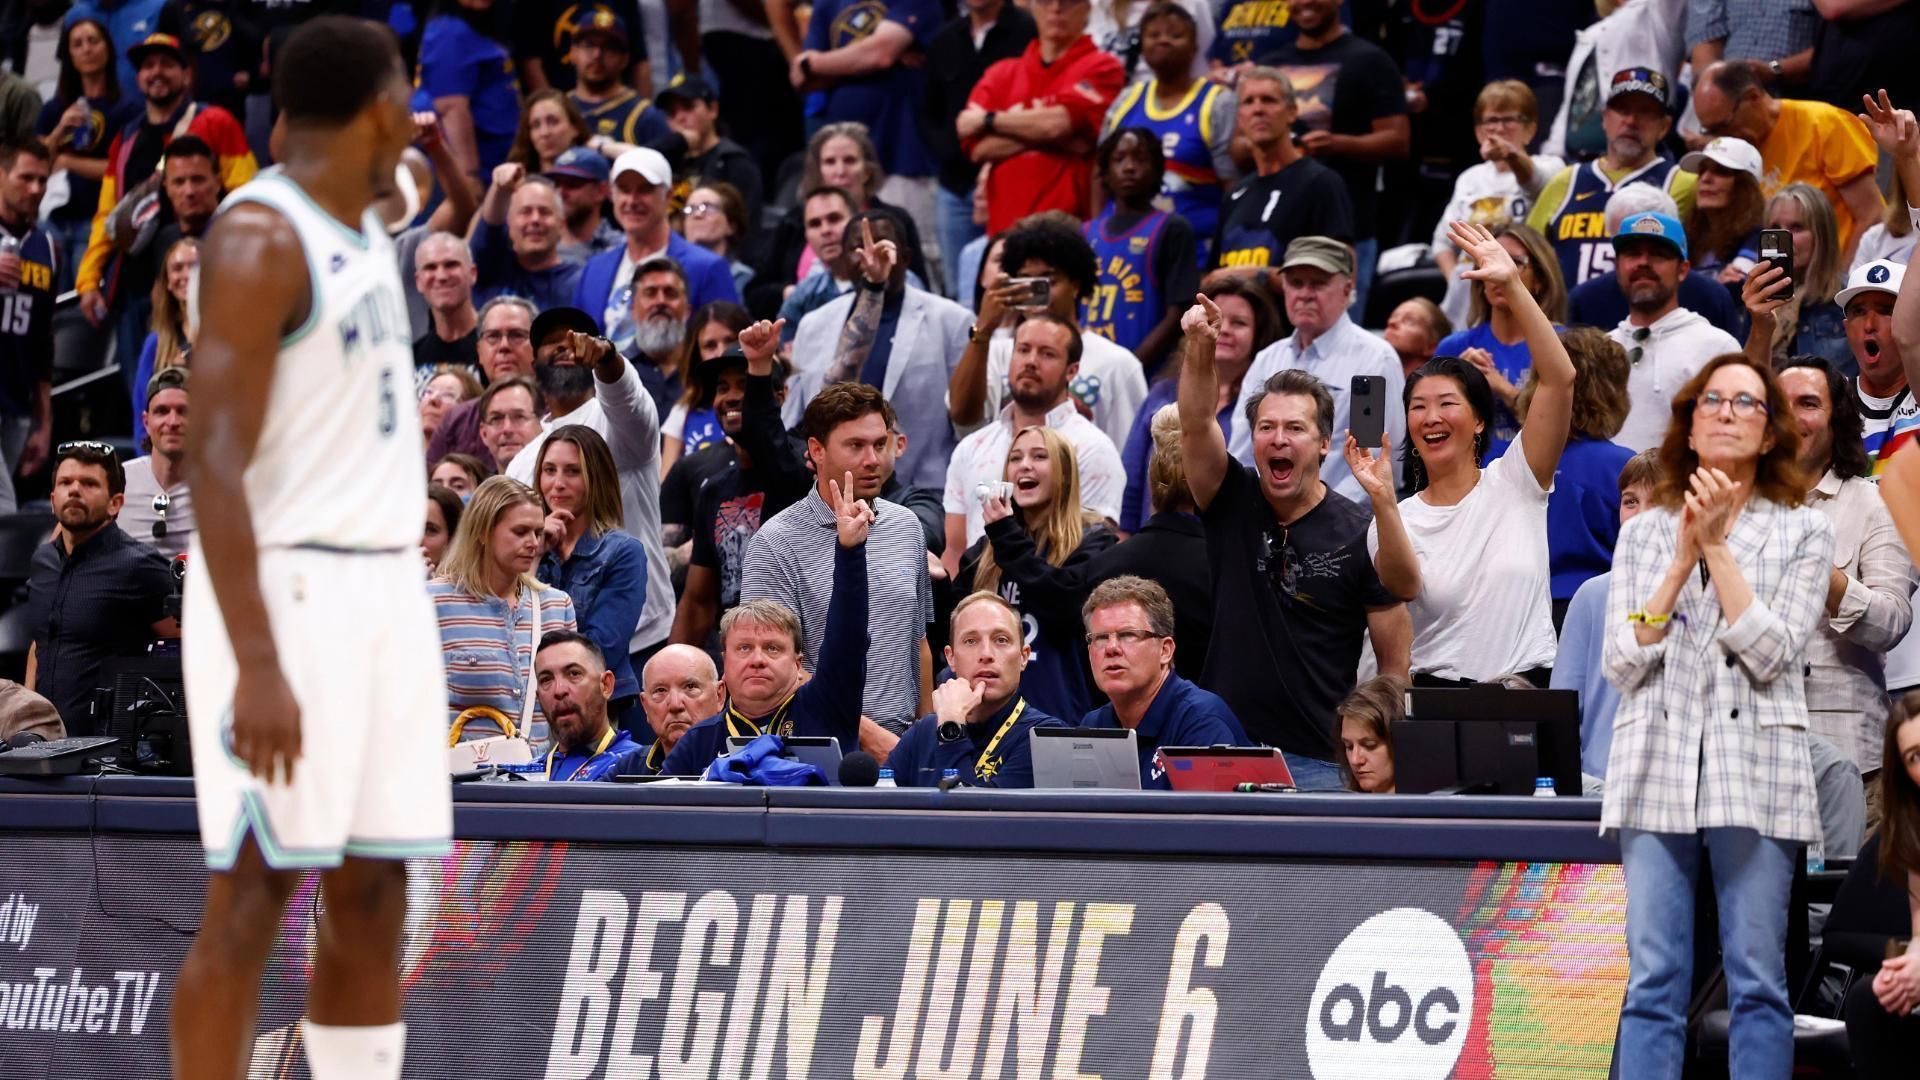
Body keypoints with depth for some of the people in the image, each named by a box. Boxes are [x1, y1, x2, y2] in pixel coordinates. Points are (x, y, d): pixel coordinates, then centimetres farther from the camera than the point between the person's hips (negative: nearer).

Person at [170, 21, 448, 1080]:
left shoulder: (361, 231, 15)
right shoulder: (257, 239, -15)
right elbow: (213, 462, -20)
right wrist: (257, 667, -26)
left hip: (380, 592, 9)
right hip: (275, 594, -9)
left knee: (373, 900, 7)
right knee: (252, 902, -9)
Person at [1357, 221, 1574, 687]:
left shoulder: (1515, 482, 8)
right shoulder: (1398, 518, 11)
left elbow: (1559, 378, -2)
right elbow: (1402, 585, -12)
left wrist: (1513, 286, -7)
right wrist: (1382, 499, -26)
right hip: (1433, 693, 1)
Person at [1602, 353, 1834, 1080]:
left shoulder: (1803, 531, 7)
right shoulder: (1644, 532, 13)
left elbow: (1771, 652, -6)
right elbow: (1622, 664, 4)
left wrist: (1716, 547, -6)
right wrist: (1683, 559, -3)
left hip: (1755, 770, -2)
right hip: (1658, 767, 2)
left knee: (1757, 982, -3)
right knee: (1653, 984, -3)